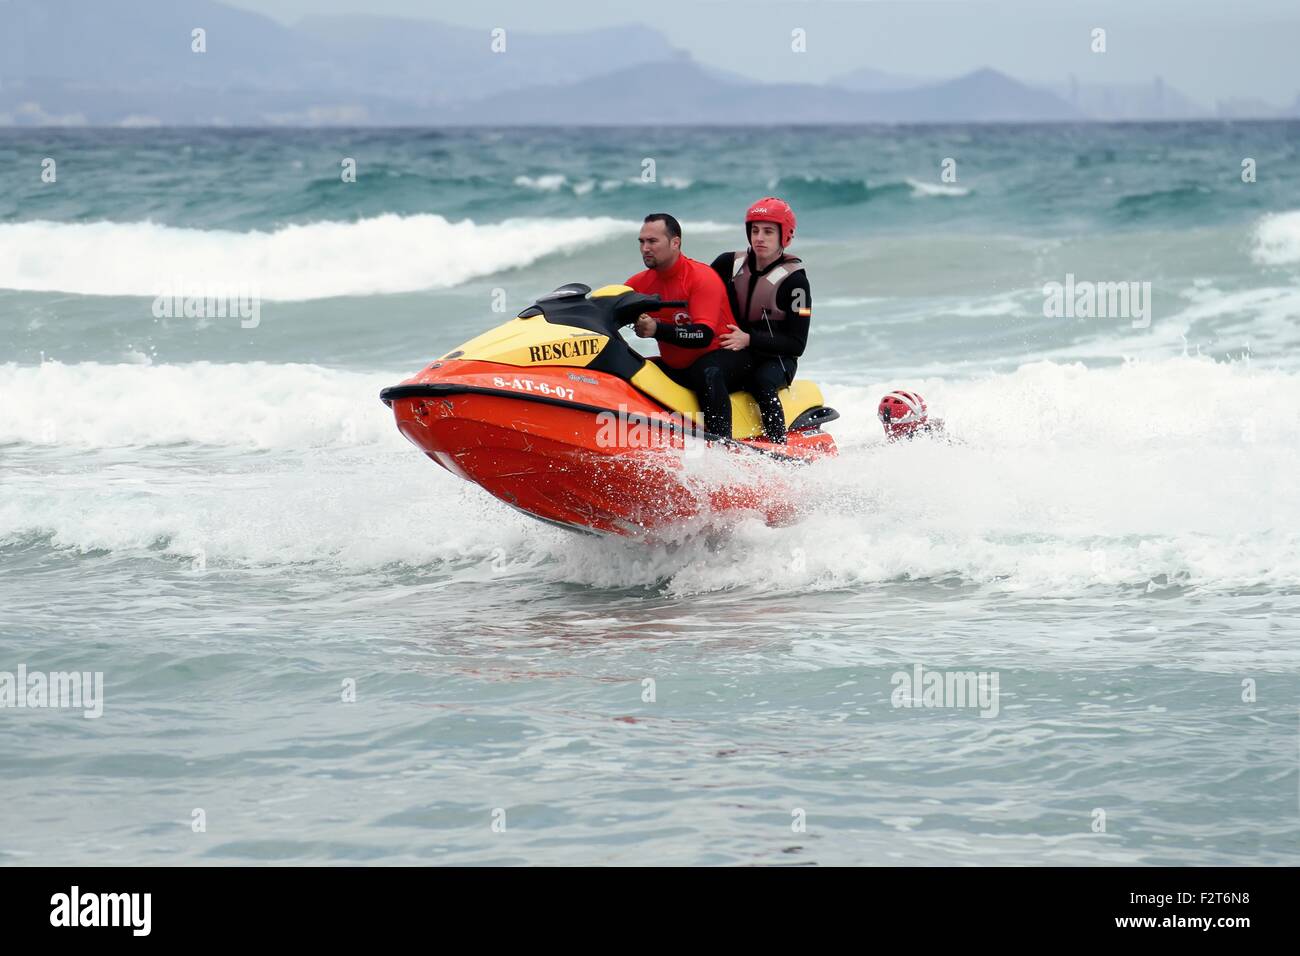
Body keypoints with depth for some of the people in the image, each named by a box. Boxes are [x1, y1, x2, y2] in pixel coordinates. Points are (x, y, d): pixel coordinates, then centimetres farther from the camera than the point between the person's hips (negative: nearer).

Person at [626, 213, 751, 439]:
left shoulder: (702, 277, -16)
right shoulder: (640, 283, 4)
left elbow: (704, 336, -27)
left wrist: (657, 329, -39)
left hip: (722, 356, -7)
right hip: (674, 368, 7)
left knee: (708, 373, -39)